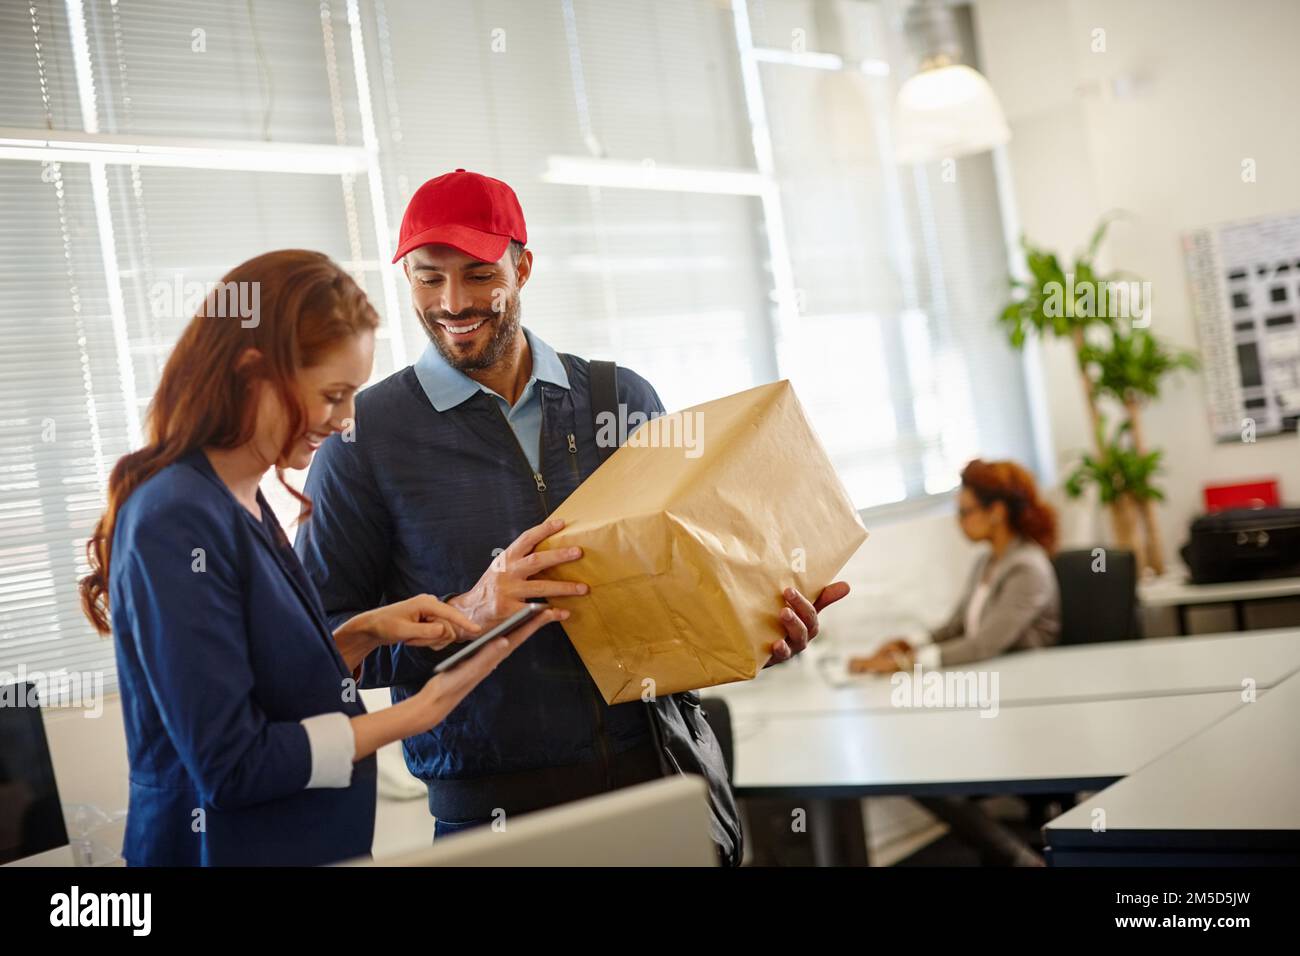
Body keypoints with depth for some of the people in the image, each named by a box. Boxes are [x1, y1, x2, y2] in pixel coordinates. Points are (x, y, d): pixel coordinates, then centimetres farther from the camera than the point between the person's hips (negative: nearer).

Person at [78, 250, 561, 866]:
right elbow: (230, 766, -24)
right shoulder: (177, 525, -22)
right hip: (222, 844, -8)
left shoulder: (240, 505, 4)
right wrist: (422, 709, -19)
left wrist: (366, 632, -4)